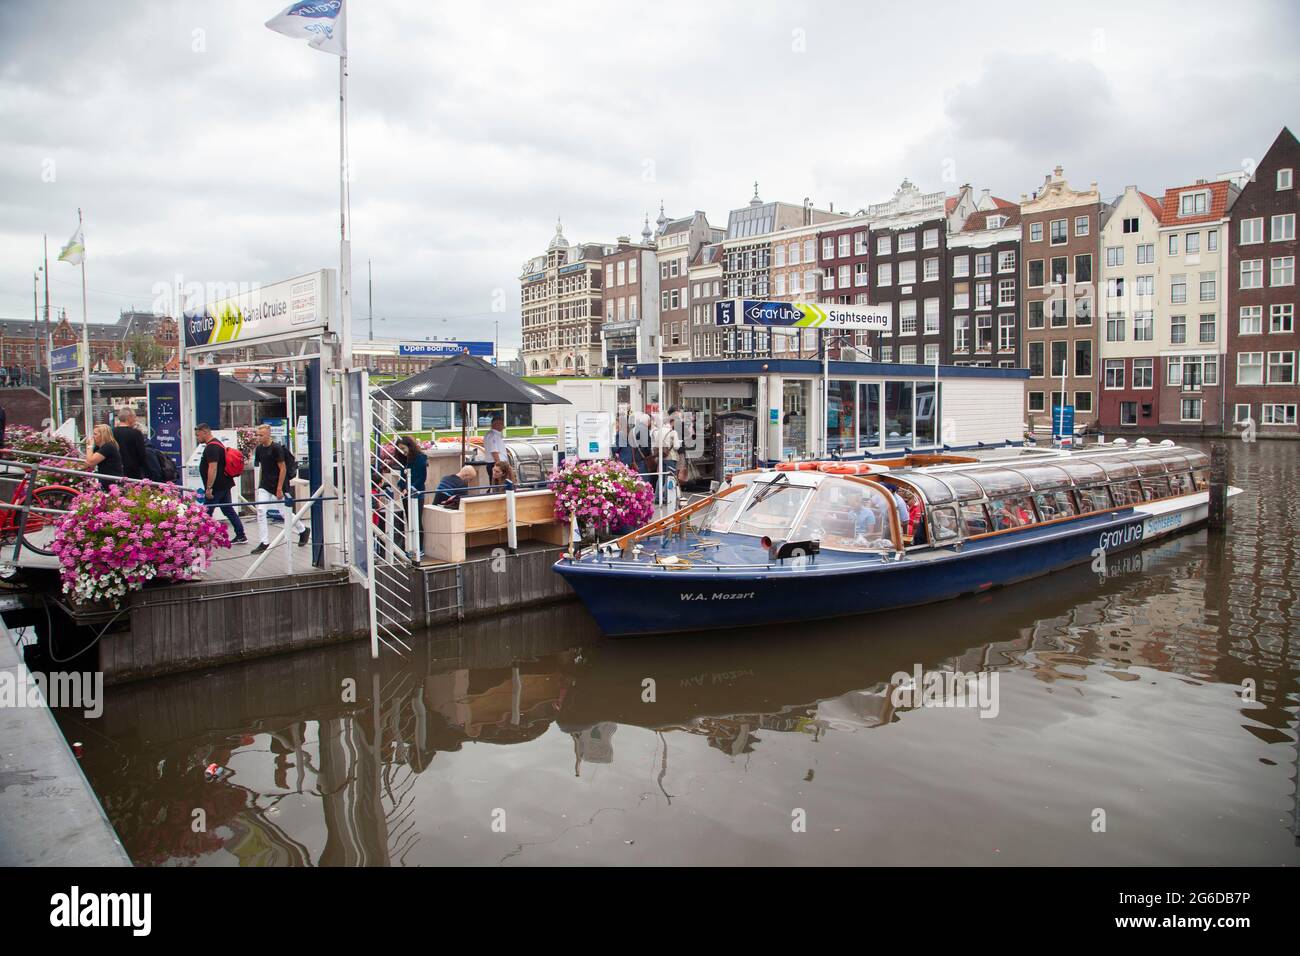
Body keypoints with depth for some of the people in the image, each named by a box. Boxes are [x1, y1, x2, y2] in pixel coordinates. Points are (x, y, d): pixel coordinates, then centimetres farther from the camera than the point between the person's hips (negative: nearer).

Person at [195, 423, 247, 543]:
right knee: (228, 510, 12)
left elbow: (213, 468, -24)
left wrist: (209, 487, -24)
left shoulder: (211, 447, -16)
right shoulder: (217, 444, 17)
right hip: (225, 485, 10)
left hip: (216, 487, -10)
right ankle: (241, 536, 14)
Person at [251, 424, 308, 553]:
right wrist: (260, 484, 14)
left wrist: (279, 489, -17)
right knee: (260, 511, -6)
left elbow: (283, 469, -15)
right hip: (264, 486, 6)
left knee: (285, 512, 6)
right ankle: (264, 543, -2)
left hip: (277, 485, -6)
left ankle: (303, 530, 30)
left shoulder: (276, 448, -15)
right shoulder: (259, 449, 6)